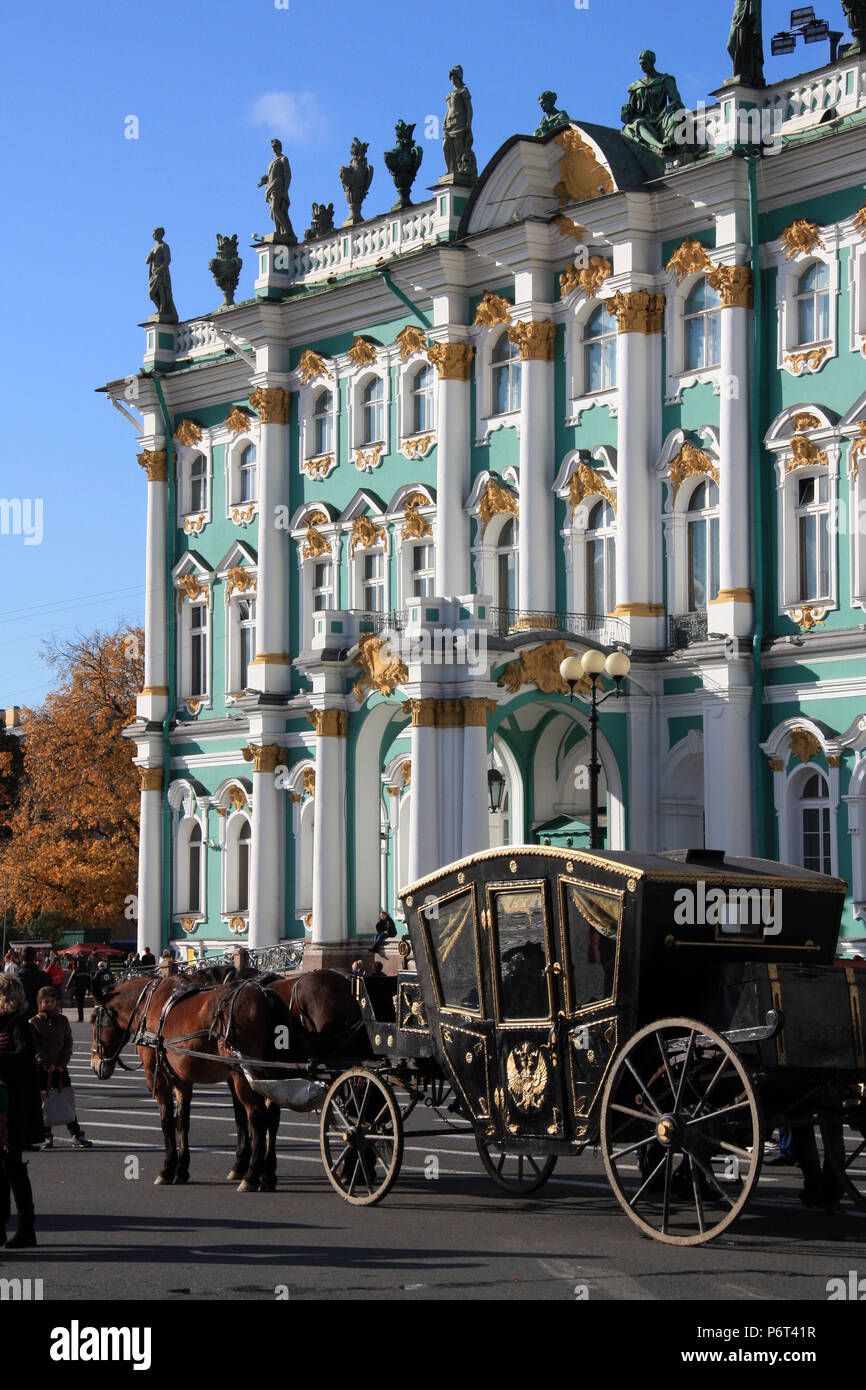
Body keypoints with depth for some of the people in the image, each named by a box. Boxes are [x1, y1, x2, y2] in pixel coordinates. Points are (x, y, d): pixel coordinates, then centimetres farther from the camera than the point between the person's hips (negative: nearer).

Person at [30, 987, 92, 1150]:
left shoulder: (62, 1020, 8)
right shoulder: (34, 1022, 0)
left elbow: (68, 1043, 6)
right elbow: (34, 1046, -5)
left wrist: (62, 1063, -6)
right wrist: (47, 1064, -13)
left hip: (60, 1066, 2)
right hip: (42, 1067, -2)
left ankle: (77, 1135, 1)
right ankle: (46, 1136, 8)